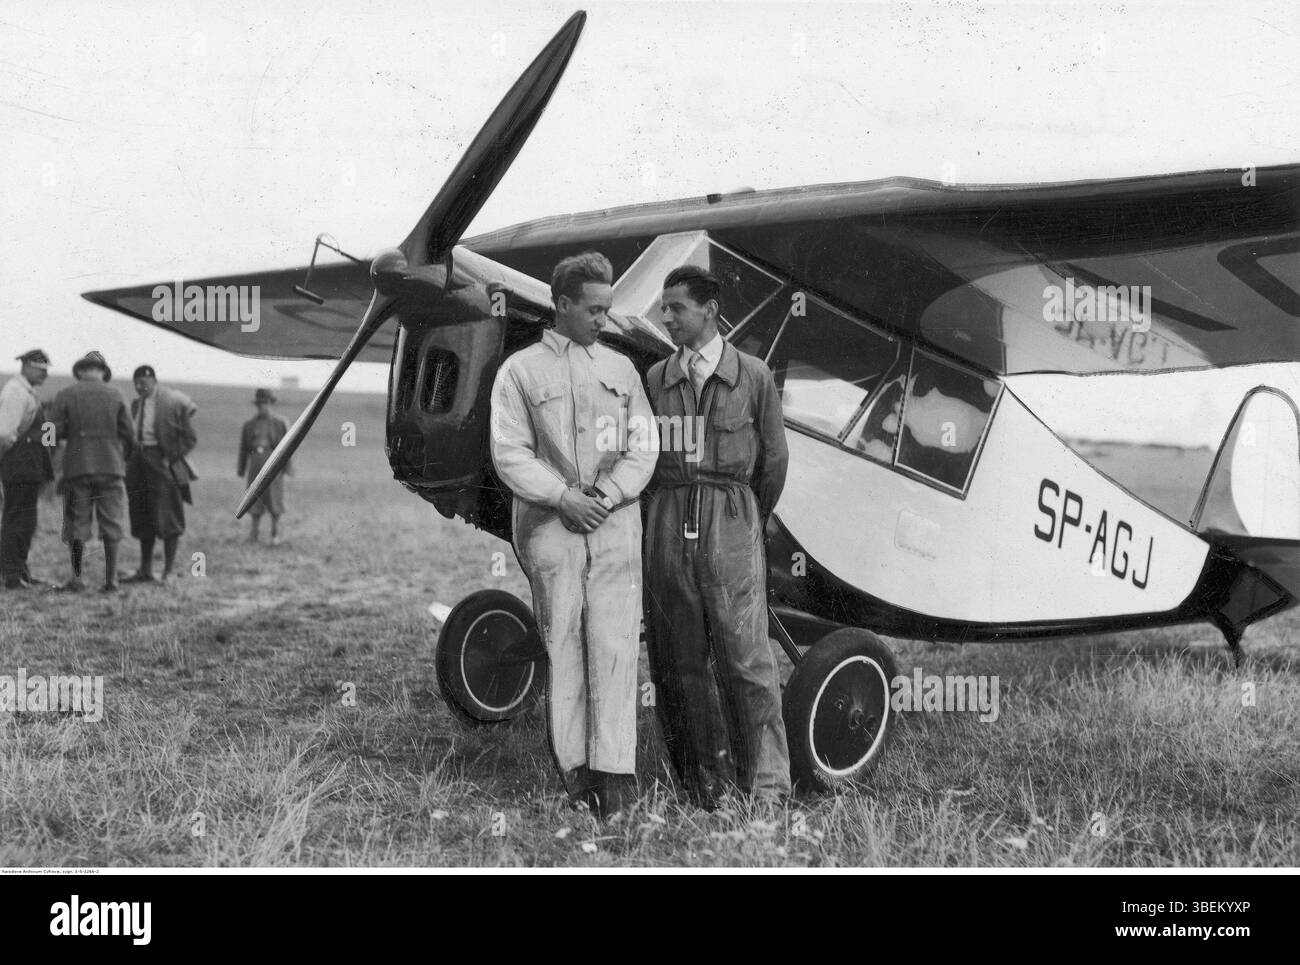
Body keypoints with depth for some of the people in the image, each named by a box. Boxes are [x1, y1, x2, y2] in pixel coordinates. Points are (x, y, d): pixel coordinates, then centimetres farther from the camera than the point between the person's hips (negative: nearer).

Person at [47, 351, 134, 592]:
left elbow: (54, 434, -4)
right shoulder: (115, 395, 4)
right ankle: (111, 579, 4)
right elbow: (127, 434, 3)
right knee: (111, 525, 5)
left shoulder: (65, 396, 1)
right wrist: (123, 462, 15)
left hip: (76, 468, 0)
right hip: (111, 467, 1)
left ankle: (76, 577, 9)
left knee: (76, 524, 8)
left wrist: (57, 470, 5)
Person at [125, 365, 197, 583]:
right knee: (142, 518, 10)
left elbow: (190, 438, -7)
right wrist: (132, 461, 7)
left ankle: (169, 570, 3)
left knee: (167, 517, -3)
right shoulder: (136, 403, 11)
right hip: (140, 462, 7)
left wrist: (172, 458, -13)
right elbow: (131, 434, 19)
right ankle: (145, 570, 18)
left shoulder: (173, 402, -8)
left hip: (162, 461, -7)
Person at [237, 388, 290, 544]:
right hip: (255, 465, 2)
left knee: (274, 498, -1)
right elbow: (243, 448, 13)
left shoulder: (279, 423, 5)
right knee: (255, 499, 1)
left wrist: (288, 466, -3)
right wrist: (241, 469, 11)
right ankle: (254, 532, 11)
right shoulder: (248, 425, 10)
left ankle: (275, 533, 10)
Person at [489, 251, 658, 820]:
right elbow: (509, 453, -1)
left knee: (614, 645, -4)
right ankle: (574, 767, 10)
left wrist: (606, 495, -7)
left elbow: (642, 448, 9)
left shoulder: (620, 368, 14)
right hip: (549, 524, -1)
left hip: (614, 522, 2)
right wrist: (562, 497, -11)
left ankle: (615, 770, -3)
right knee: (561, 644, 2)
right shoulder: (520, 370, 6)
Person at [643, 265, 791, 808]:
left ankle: (766, 786, 3)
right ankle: (704, 784, 15)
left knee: (745, 656, -7)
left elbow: (774, 460, 11)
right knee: (678, 660, 4)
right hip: (667, 519, 3)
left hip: (731, 518, -3)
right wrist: (671, 512, 12)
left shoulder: (752, 376, 4)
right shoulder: (654, 379, 10)